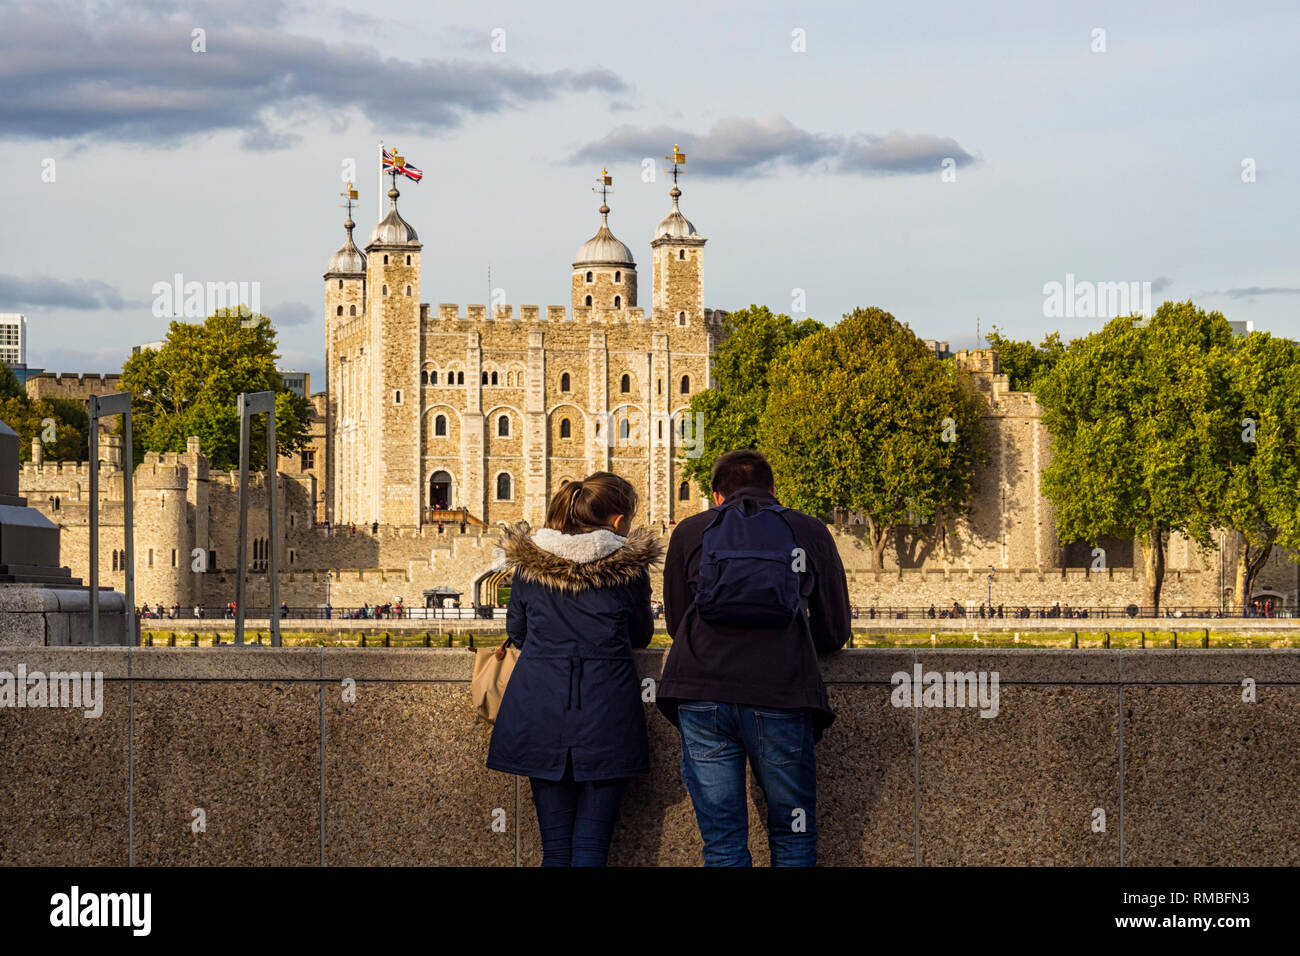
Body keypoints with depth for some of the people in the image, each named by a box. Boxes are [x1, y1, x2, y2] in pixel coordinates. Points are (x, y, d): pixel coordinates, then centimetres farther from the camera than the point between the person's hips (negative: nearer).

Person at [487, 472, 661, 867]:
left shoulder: (527, 560, 4)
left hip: (540, 713, 3)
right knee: (591, 846, -1)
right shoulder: (629, 565, -3)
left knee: (555, 847, 8)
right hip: (605, 711, -2)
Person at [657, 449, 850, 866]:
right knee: (794, 836, 11)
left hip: (702, 692, 1)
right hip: (781, 692, -1)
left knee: (722, 841, 4)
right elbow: (835, 633, 18)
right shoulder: (810, 533, 15)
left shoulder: (690, 531, 17)